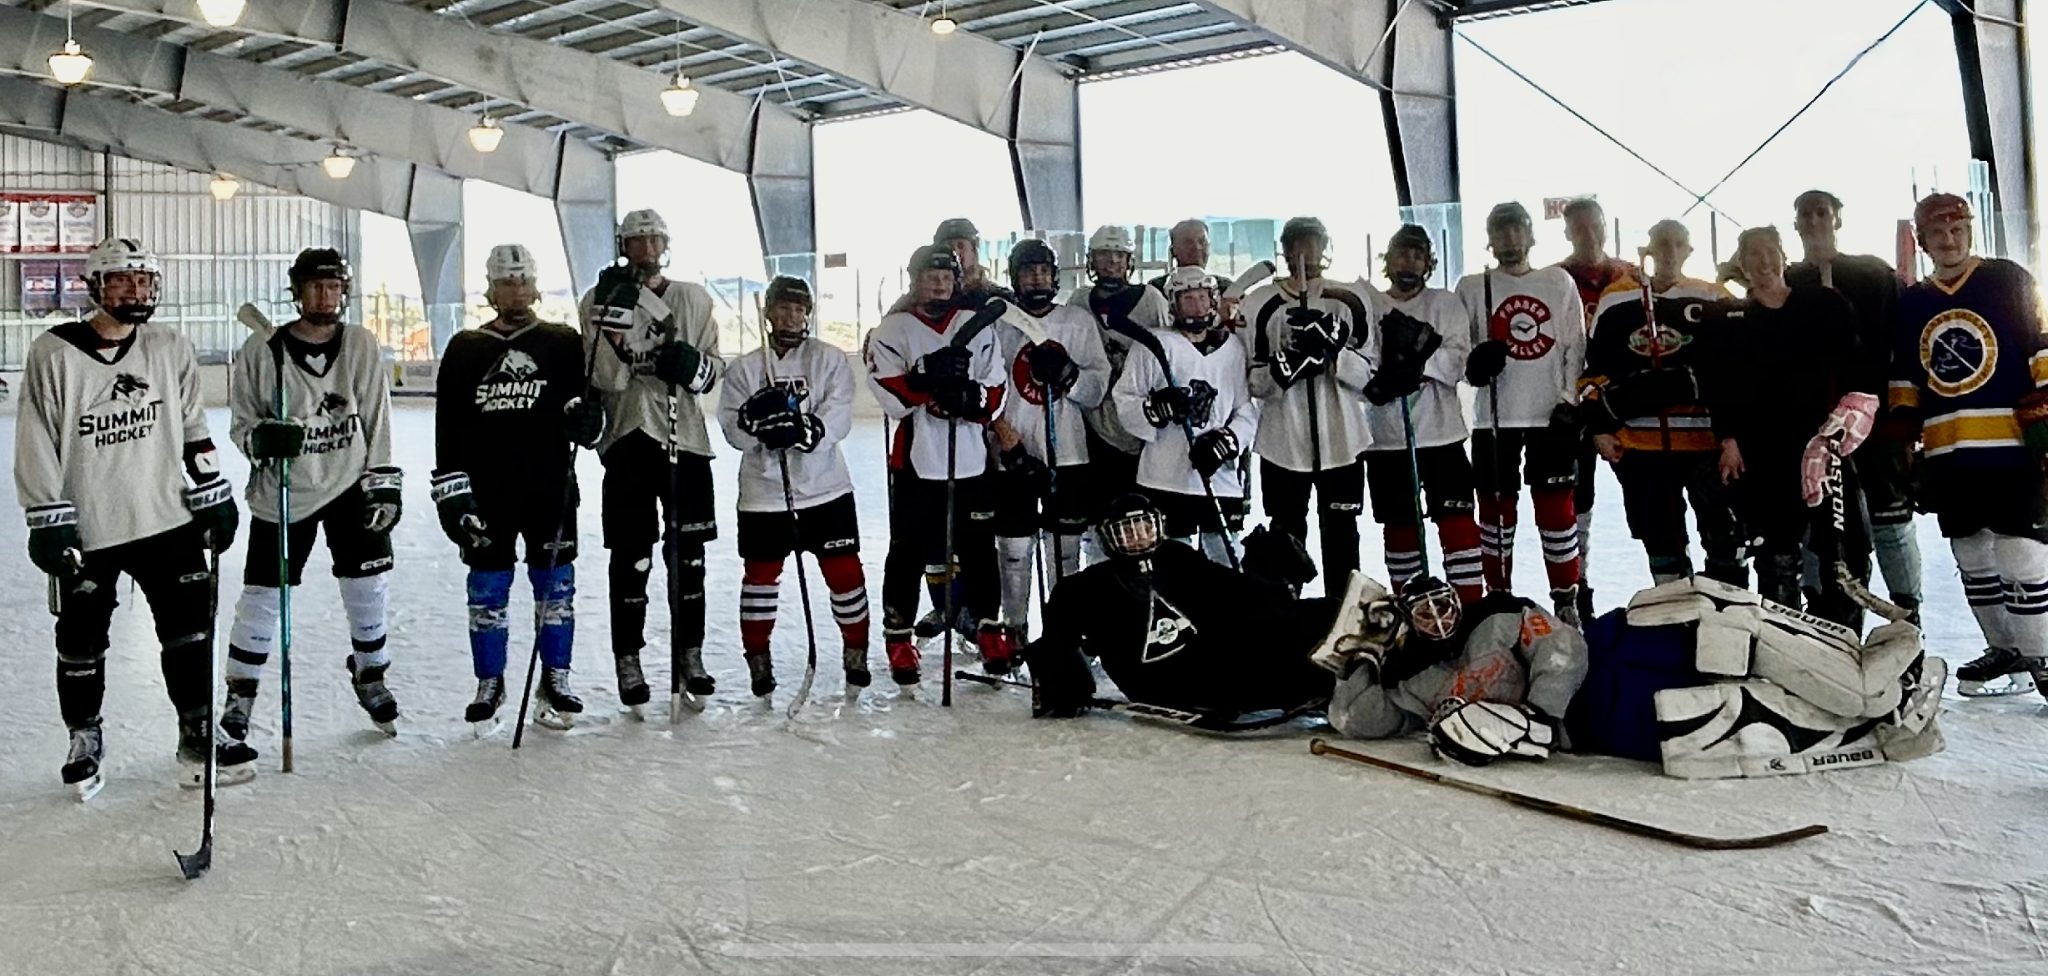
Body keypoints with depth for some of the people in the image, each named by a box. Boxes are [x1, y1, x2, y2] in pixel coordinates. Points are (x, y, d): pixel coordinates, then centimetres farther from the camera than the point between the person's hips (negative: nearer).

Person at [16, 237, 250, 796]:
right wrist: (47, 522, -10)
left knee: (190, 631, 2)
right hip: (86, 531, -2)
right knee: (82, 644, 10)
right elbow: (36, 445, -6)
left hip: (167, 520, 3)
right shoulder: (54, 354, -7)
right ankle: (84, 740, 28)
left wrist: (215, 497, 6)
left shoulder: (171, 351, 4)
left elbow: (193, 430, 11)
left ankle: (197, 735, 13)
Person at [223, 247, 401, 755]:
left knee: (369, 585, 3)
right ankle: (240, 694, 20)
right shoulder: (261, 351, -7)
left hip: (350, 485, 2)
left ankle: (369, 674, 26)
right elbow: (241, 425, 0)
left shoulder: (362, 346, -1)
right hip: (281, 494, -1)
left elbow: (376, 422, 2)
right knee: (263, 596, 2)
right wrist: (263, 437, -22)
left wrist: (384, 484, -3)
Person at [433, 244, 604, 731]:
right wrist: (451, 488, -1)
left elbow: (592, 401, 6)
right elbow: (448, 426, 6)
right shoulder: (465, 349, 7)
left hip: (550, 488, -1)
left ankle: (555, 681, 17)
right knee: (487, 589, 7)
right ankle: (489, 683, 21)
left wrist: (585, 417, -18)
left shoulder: (564, 344, 5)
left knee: (555, 585, 4)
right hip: (486, 492, 1)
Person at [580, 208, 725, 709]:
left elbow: (715, 366, 13)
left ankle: (689, 654, 19)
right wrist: (614, 319, -18)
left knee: (687, 554, 7)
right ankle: (628, 660, 11)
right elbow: (607, 378, -7)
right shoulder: (599, 300, 3)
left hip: (686, 439, 2)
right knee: (631, 556, -1)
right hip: (628, 439, -2)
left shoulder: (693, 298, 11)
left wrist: (694, 364, -9)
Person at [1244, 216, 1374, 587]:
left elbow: (1370, 377, -1)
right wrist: (1292, 358, -21)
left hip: (1341, 440, 1)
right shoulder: (1260, 304, -1)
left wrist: (1332, 350, -18)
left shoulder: (1350, 303, 3)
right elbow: (1255, 383, -3)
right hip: (1283, 442, -1)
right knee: (1286, 536, 8)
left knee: (1341, 534, 10)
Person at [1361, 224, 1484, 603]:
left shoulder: (1446, 303, 8)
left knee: (1457, 521, -5)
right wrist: (1378, 382, -24)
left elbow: (1457, 358, -5)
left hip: (1441, 432, -1)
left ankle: (1471, 607, -1)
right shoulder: (1369, 307, 7)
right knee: (1399, 526, 9)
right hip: (1385, 437, 1)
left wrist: (1421, 364, -23)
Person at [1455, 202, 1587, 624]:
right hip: (1494, 415, 0)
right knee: (1497, 506, 5)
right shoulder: (1472, 288, 5)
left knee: (1557, 506, 2)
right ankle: (1499, 597, 16)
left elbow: (1576, 347, 6)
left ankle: (1566, 599, 11)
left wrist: (1570, 400, -3)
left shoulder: (1560, 282, 8)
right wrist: (1473, 362, -17)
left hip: (1551, 413, 0)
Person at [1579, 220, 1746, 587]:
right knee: (1661, 541, 12)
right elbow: (1596, 369, 10)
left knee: (1726, 537, 0)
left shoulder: (1715, 302, 2)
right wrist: (1600, 426, 4)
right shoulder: (1616, 302, 7)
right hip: (1639, 444, 2)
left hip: (1705, 440, -2)